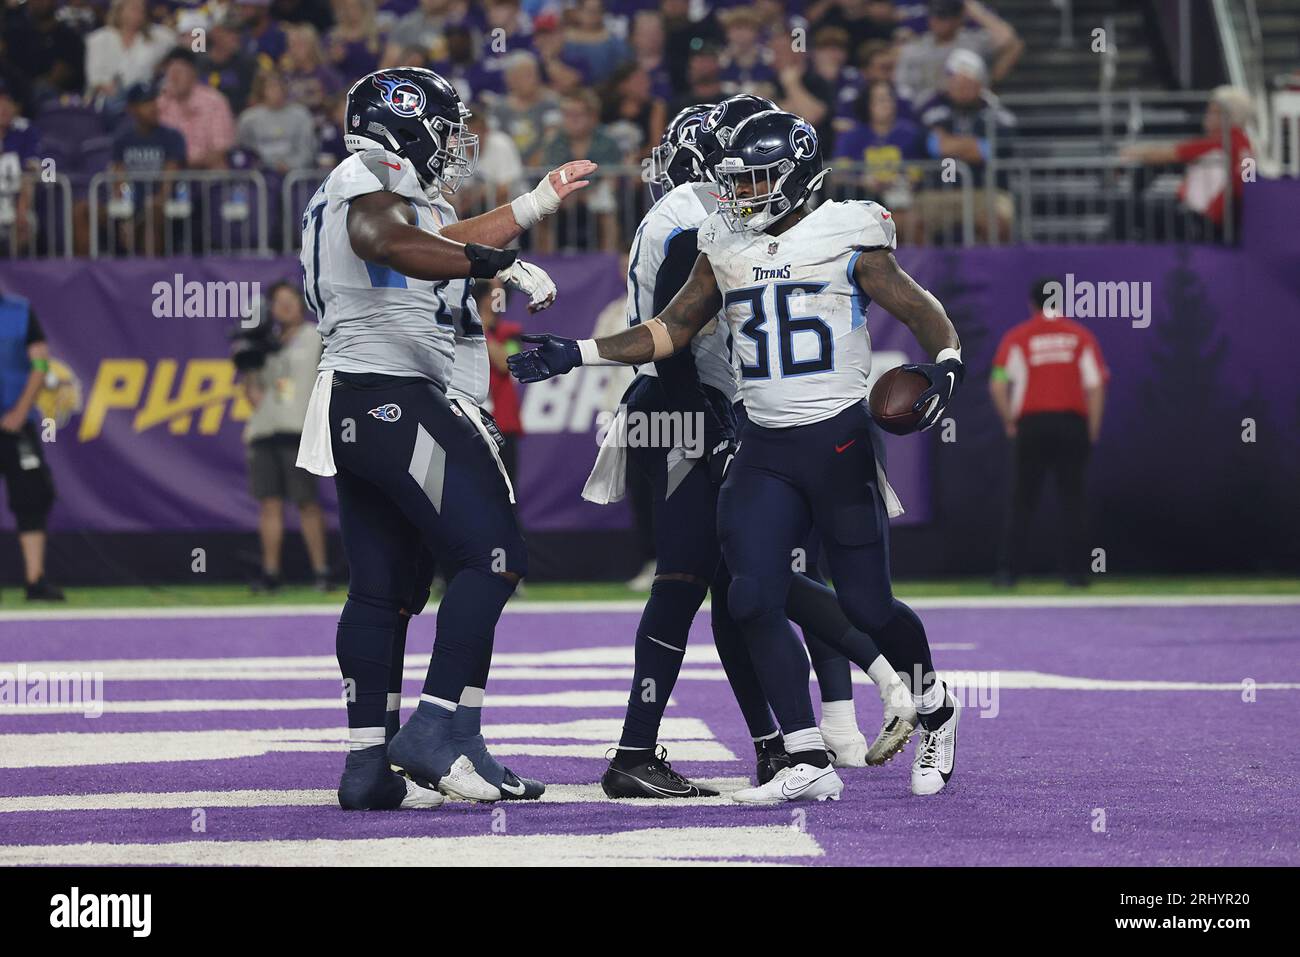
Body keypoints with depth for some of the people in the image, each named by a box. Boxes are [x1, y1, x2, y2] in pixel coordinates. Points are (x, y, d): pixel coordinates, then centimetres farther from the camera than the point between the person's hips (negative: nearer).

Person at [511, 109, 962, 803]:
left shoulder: (847, 239, -5)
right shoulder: (726, 249, 9)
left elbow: (920, 312, -2)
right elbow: (671, 330, 16)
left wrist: (945, 364, -23)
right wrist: (576, 354, 9)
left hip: (840, 440, -5)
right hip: (764, 450, 5)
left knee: (866, 607, 0)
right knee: (753, 601, -11)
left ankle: (933, 706, 31)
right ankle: (808, 764, -6)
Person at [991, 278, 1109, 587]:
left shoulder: (1017, 337, 3)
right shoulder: (1081, 336, 6)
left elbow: (998, 385, -5)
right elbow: (1096, 385, 0)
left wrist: (1009, 422, 5)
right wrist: (1092, 430, 6)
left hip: (1030, 424, -1)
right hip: (1073, 423, 1)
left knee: (1021, 500, 3)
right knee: (1072, 496, 5)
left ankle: (1008, 570, -3)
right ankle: (1075, 571, 1)